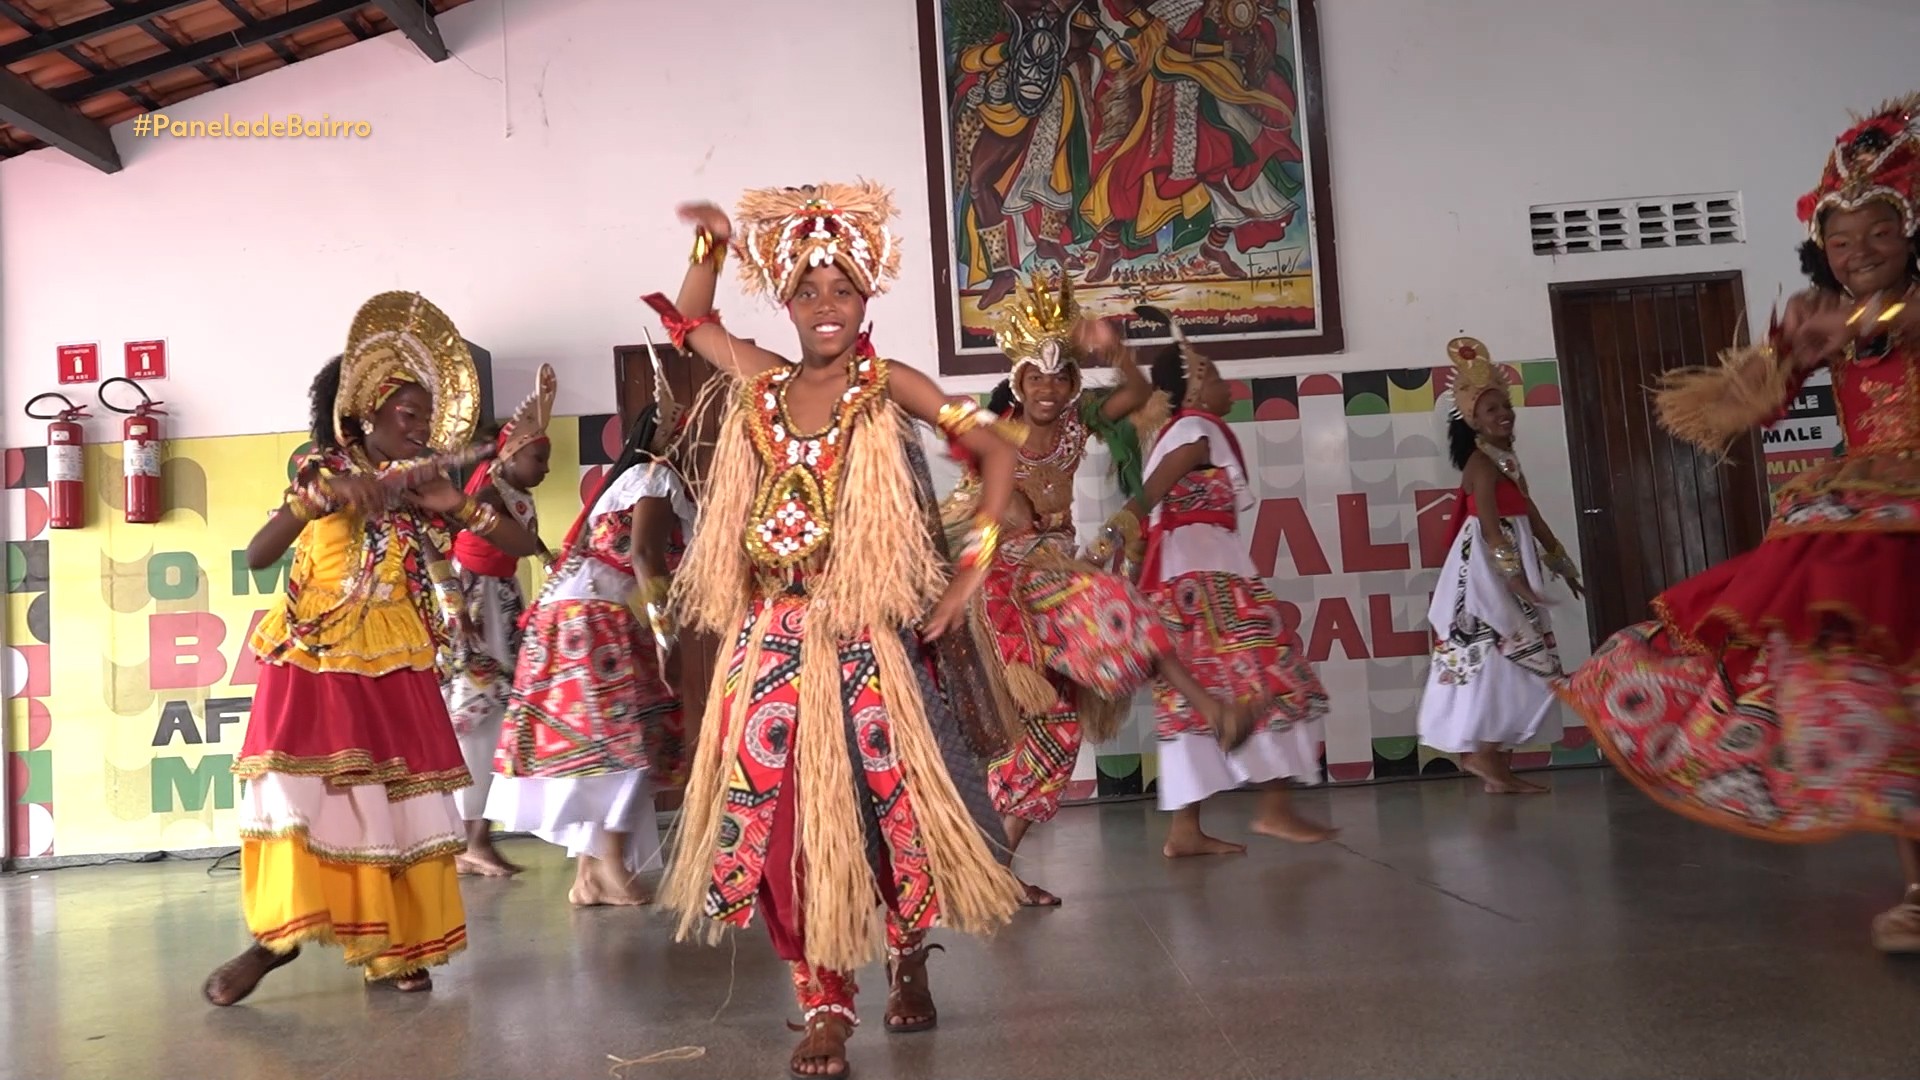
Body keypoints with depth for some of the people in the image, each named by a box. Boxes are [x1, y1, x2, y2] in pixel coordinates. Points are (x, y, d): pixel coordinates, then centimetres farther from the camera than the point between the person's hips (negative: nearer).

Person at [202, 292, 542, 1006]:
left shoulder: (425, 490, 5)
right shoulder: (324, 471, -2)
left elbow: (523, 546, 0)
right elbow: (257, 555, -15)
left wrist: (458, 505, -15)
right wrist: (318, 497, -30)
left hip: (395, 673, 3)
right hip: (314, 666, -2)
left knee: (401, 808, 2)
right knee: (297, 794, -7)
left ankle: (393, 946, 11)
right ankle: (275, 936, 9)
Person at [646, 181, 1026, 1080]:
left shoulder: (887, 384, -1)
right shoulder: (762, 384, 8)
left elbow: (997, 454, 0)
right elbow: (690, 322, 24)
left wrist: (972, 566, -6)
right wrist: (711, 243, 9)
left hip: (867, 637, -2)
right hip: (774, 641, 3)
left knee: (893, 803, 6)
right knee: (784, 818, 0)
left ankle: (907, 963, 33)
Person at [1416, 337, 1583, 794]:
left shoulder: (1506, 460, 17)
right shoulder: (1482, 462, -13)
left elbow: (1531, 516, 23)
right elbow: (1490, 525, -22)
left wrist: (1561, 562, 26)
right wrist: (1514, 575, -28)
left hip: (1509, 570, 10)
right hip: (1488, 571, -10)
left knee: (1509, 661, 9)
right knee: (1495, 657, -11)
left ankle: (1488, 753, 12)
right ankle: (1485, 755, -8)